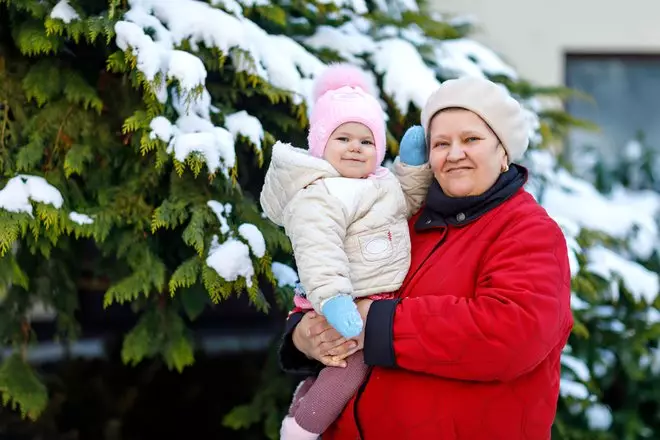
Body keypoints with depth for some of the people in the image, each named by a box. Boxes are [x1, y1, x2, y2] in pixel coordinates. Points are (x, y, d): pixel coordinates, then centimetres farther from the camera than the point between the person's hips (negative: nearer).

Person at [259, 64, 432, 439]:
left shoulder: (383, 184, 11)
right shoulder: (320, 197, -21)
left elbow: (409, 202, 28)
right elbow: (319, 253, -31)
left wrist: (414, 164, 13)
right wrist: (333, 299, -42)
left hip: (378, 302, 10)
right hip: (351, 307, -9)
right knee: (355, 363, -12)